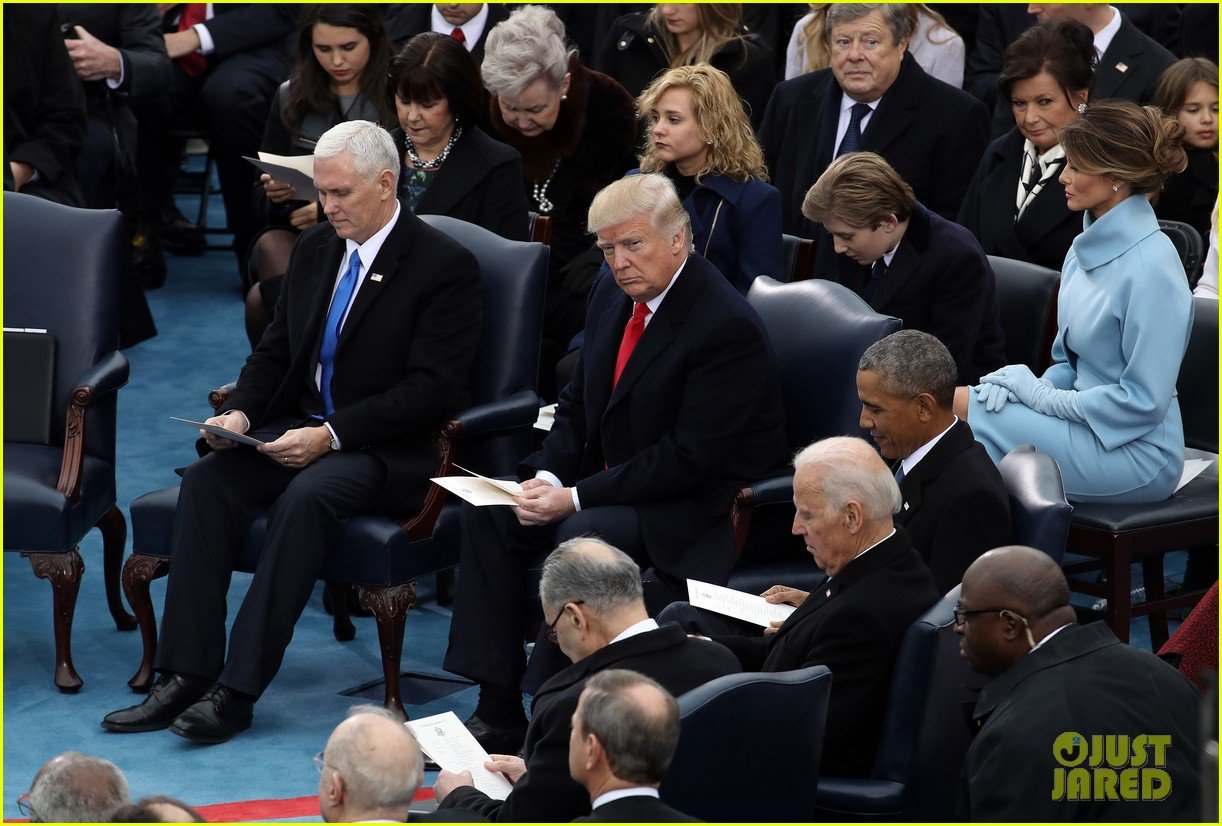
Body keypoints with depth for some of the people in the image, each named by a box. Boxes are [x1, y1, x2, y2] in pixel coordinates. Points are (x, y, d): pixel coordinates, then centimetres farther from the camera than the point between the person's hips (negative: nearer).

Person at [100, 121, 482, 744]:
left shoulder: (446, 267, -9)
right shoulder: (315, 250, 13)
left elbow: (433, 390, -15)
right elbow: (275, 351, 19)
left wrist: (332, 435, -21)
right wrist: (240, 413, -3)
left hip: (388, 452, -6)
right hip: (301, 428, 7)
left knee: (307, 496, -35)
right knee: (208, 478, -21)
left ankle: (238, 690, -33)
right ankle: (187, 676, -24)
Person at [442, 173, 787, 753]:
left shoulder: (726, 325, -22)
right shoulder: (614, 294, 4)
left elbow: (690, 459, -24)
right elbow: (578, 402, 14)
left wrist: (577, 497, -24)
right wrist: (548, 476, -7)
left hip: (701, 504, -9)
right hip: (613, 477, 9)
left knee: (581, 536, -32)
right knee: (488, 514, -7)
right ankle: (497, 709, -6)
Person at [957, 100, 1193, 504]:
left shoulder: (1150, 266, -20)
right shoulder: (1087, 247, 9)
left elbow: (1144, 401, -20)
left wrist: (1043, 397, -13)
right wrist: (1032, 385, -5)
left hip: (1136, 454, -8)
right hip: (1089, 425, 8)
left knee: (972, 413, -17)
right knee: (961, 400, -10)